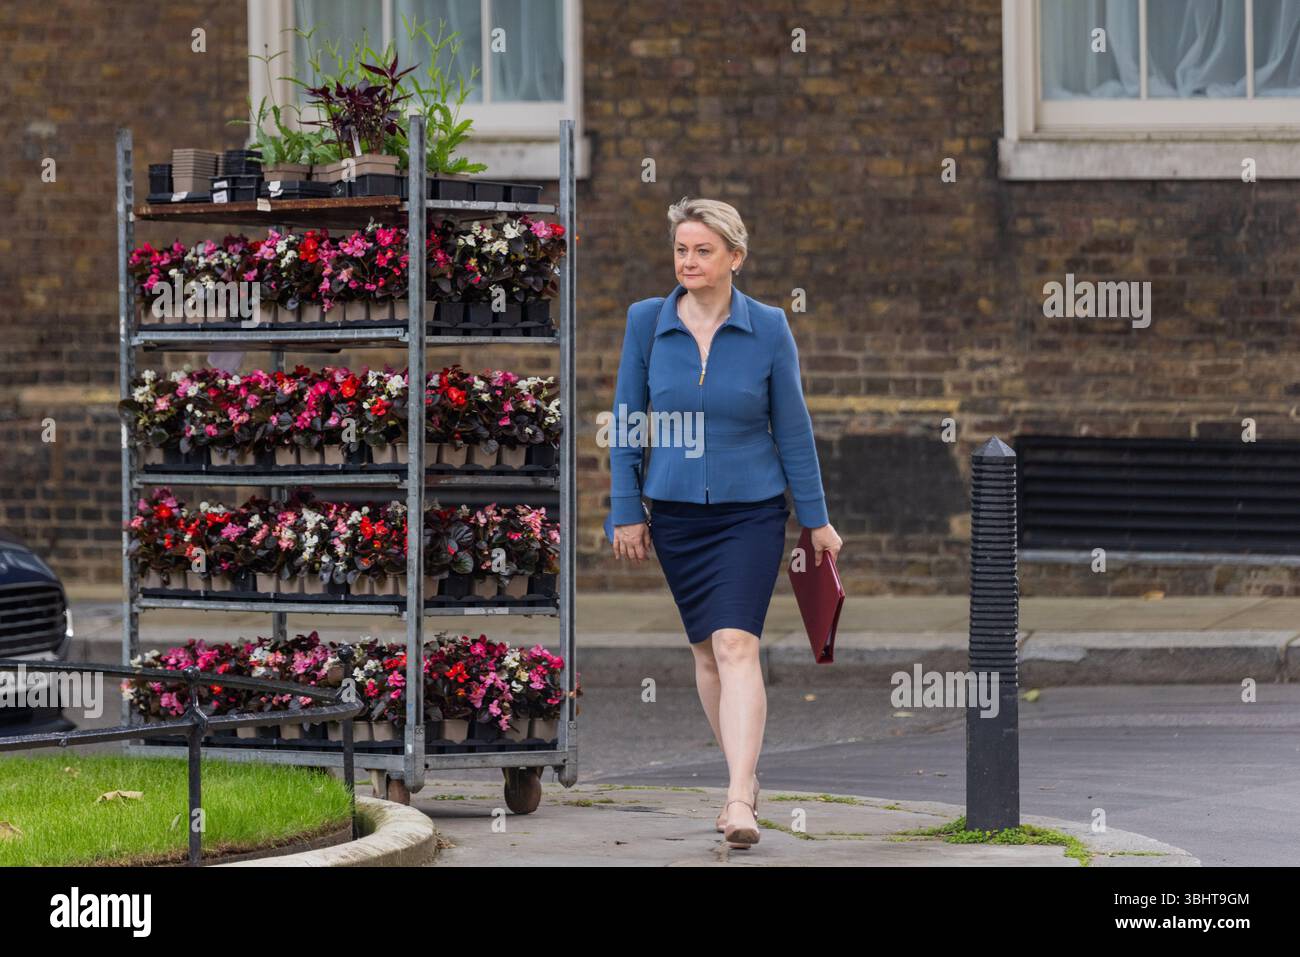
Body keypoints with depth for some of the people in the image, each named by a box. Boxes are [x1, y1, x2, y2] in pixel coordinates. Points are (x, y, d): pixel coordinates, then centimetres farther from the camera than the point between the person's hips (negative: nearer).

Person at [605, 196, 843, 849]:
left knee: (736, 645, -16)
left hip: (751, 511, -3)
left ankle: (739, 804, -23)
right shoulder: (647, 322, -2)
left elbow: (792, 429, 1)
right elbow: (628, 423, 5)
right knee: (705, 649, 10)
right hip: (676, 512, 3)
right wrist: (626, 512, 3)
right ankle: (744, 775, 26)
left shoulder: (768, 328, -6)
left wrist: (816, 520, 5)